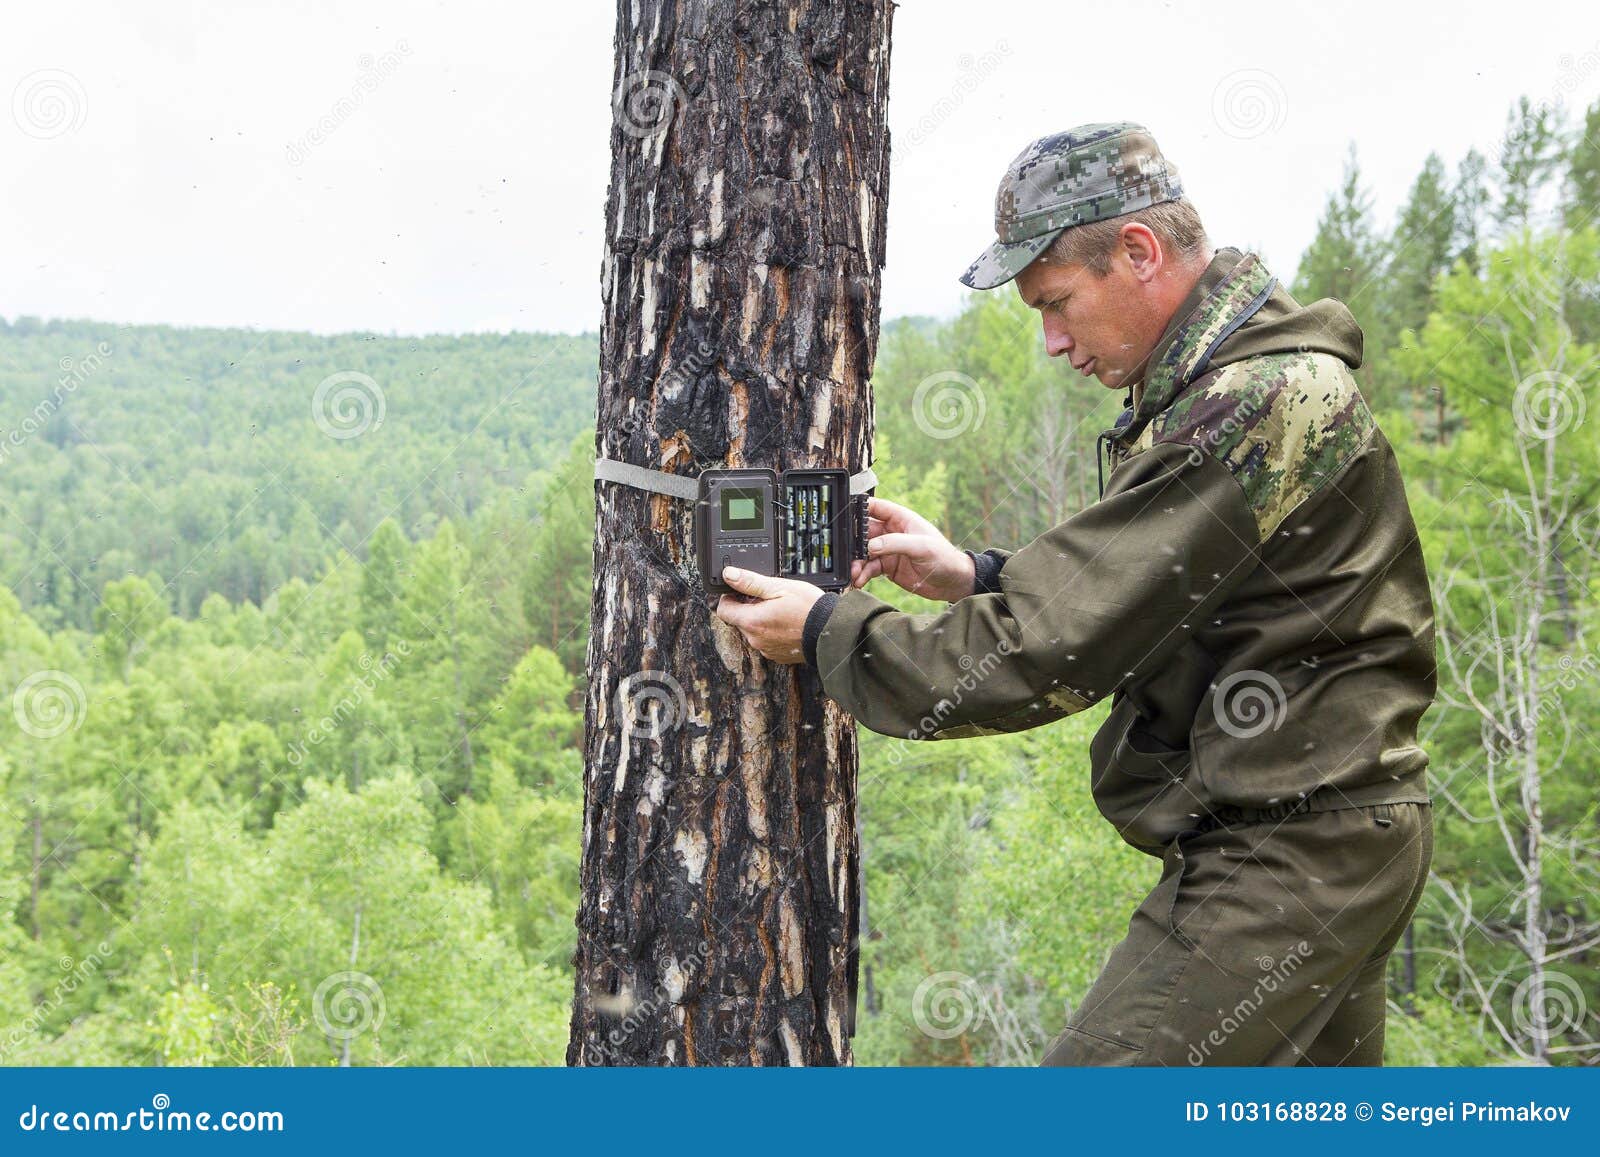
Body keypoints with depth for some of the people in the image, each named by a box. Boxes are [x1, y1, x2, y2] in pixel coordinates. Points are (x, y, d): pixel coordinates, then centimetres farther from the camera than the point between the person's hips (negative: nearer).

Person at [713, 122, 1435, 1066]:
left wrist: (828, 630, -12)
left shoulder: (1261, 405, -21)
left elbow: (1061, 649, -23)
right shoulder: (1228, 381, 12)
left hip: (1283, 852, -10)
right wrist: (976, 576, 5)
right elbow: (1131, 604, 17)